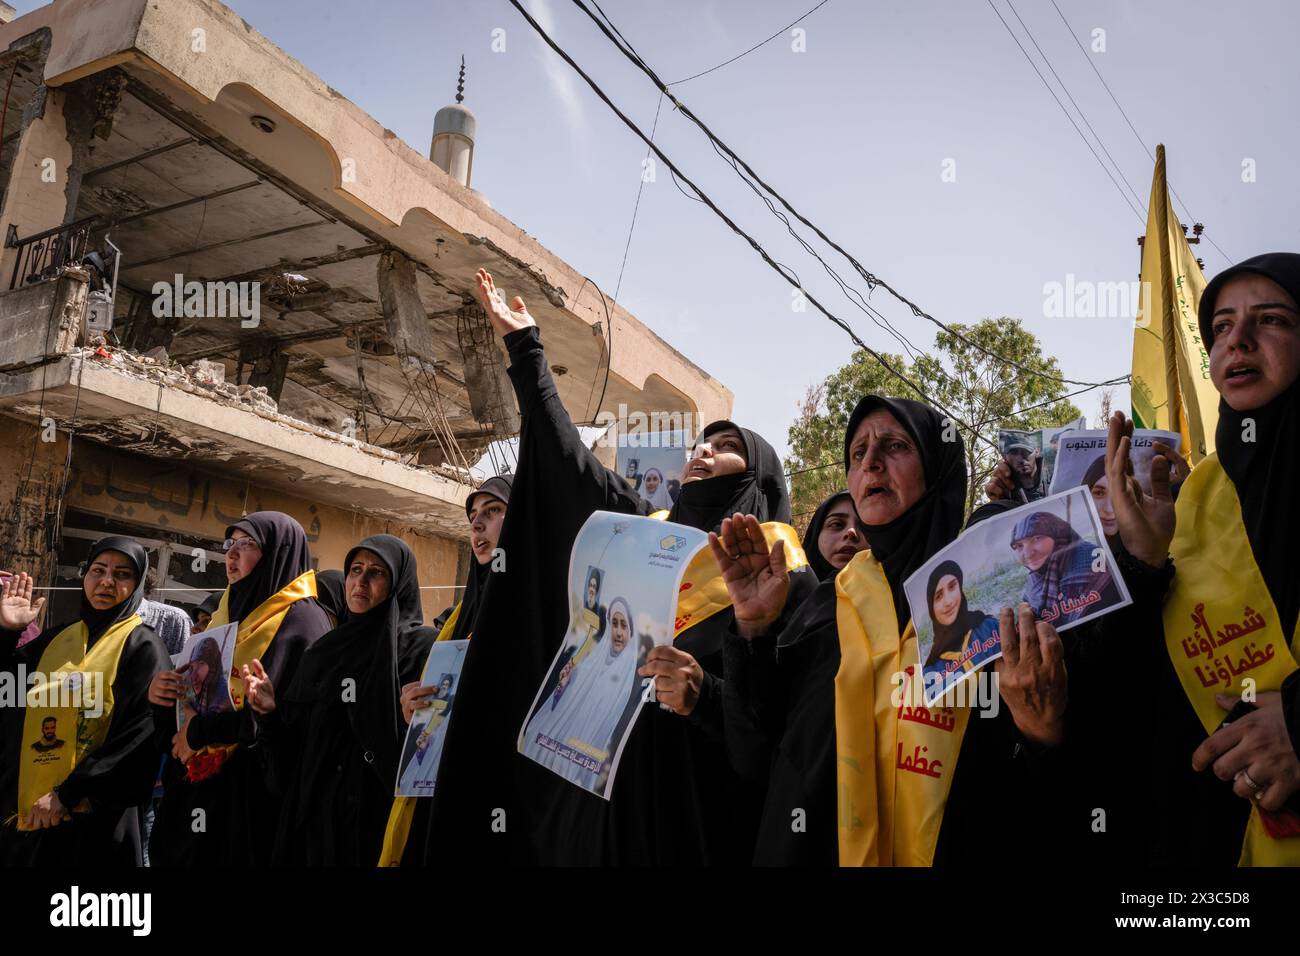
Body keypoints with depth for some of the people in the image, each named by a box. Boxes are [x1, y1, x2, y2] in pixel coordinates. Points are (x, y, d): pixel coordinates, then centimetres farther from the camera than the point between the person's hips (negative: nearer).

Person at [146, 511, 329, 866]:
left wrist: (199, 730, -14)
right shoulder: (228, 614, 15)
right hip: (194, 788, 8)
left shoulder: (301, 620, -11)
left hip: (254, 795, -8)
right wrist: (160, 694, -2)